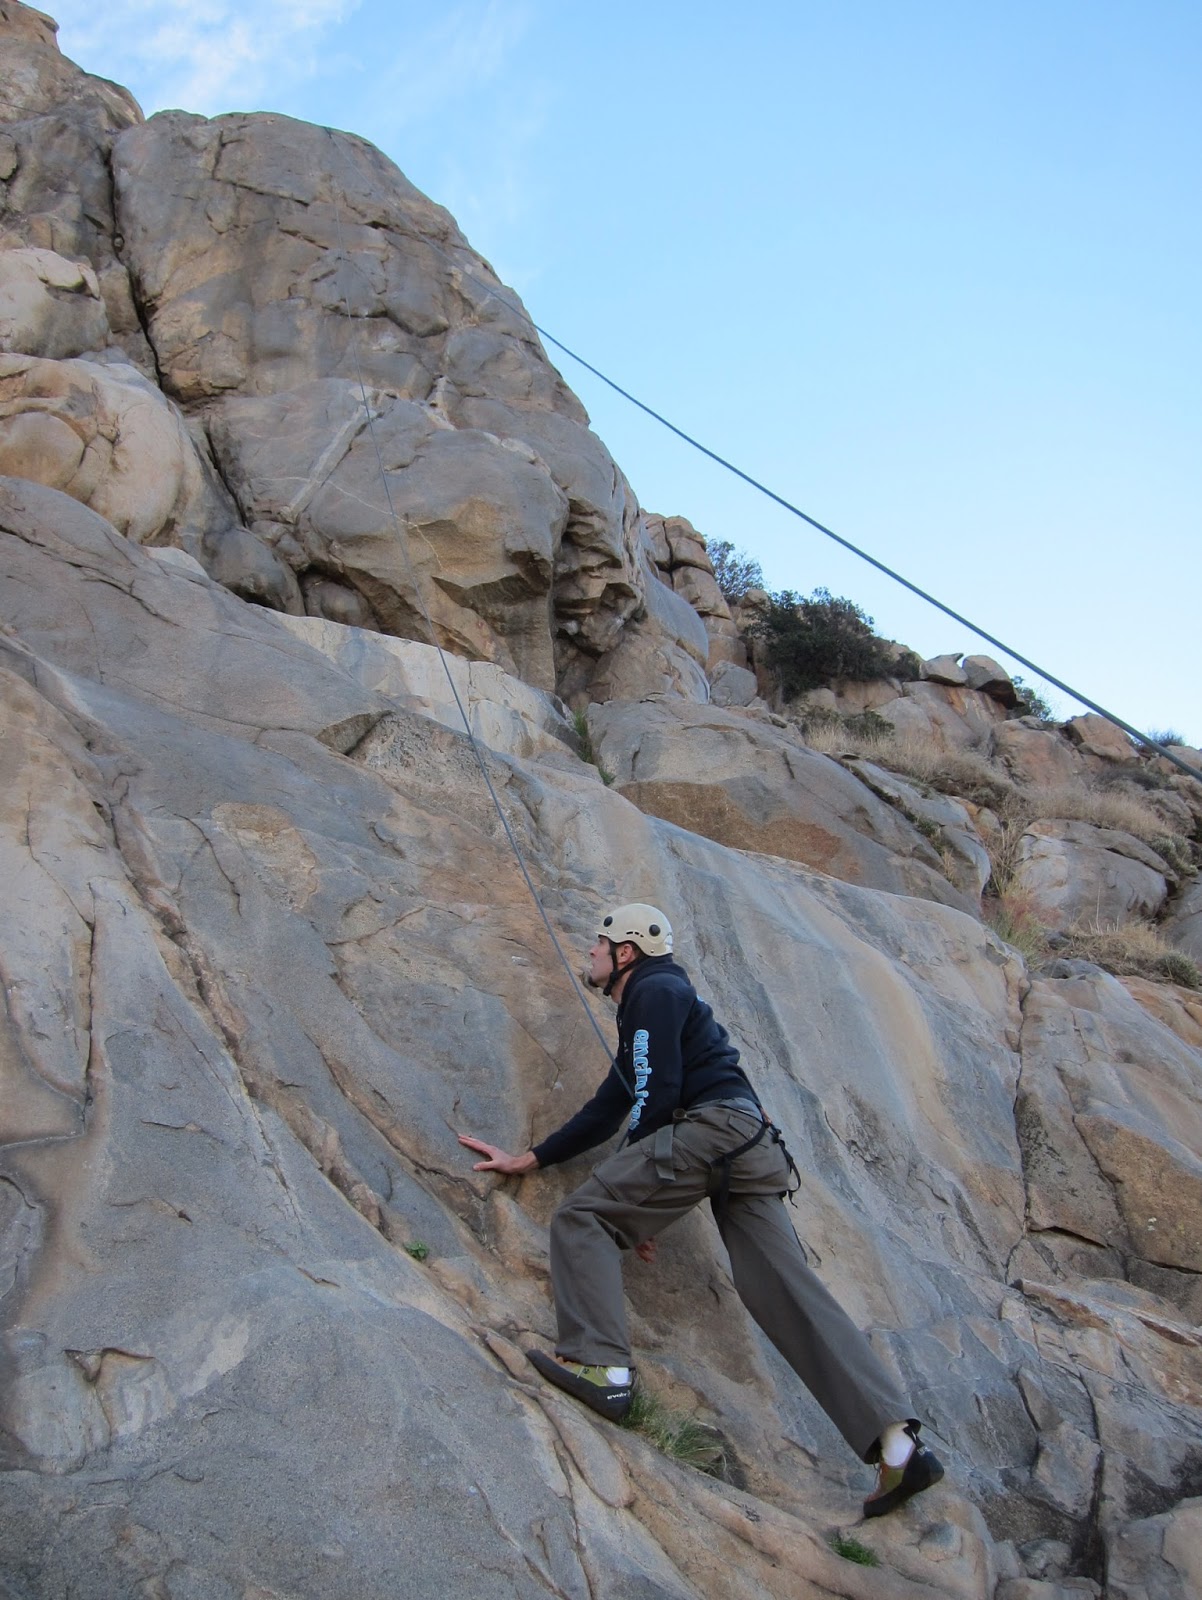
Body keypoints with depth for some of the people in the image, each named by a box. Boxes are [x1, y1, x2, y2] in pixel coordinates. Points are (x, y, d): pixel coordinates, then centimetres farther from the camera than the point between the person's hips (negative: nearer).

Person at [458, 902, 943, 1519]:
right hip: (752, 1145, 10)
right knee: (786, 1290, 0)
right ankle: (896, 1441, -7)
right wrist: (526, 1159, 32)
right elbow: (605, 1112, 33)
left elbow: (656, 1091, -8)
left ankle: (600, 1364, -18)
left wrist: (629, 1197, 1)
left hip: (712, 1127, -10)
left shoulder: (655, 990, 3)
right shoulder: (644, 1006, 32)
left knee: (581, 1216, -5)